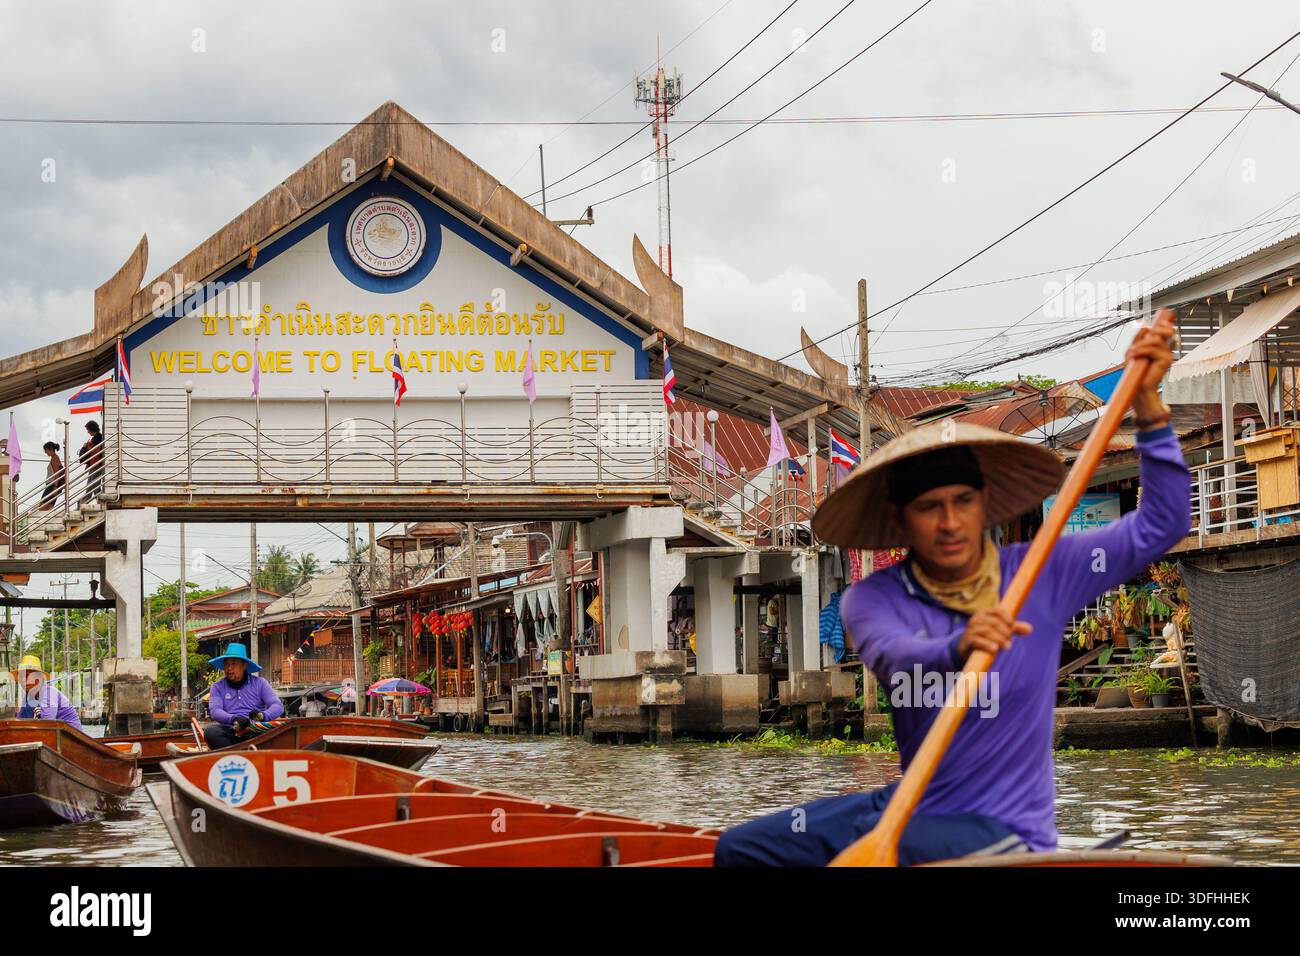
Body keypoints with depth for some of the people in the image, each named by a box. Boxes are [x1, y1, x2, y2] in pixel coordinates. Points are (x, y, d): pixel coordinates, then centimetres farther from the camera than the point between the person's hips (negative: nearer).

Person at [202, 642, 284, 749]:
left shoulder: (259, 683, 12)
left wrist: (263, 715, -21)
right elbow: (214, 711, -3)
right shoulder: (218, 687, 14)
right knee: (210, 730, -31)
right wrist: (233, 719, -24)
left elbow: (278, 706, 2)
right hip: (229, 731, 1)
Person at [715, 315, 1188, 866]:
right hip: (912, 808, 3)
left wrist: (1147, 404, -13)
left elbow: (1162, 525, -3)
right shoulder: (874, 599, -3)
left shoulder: (1041, 575, -3)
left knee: (854, 848, -31)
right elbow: (892, 658, -27)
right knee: (741, 849, -9)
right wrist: (956, 649, -51)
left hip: (1007, 833, -3)